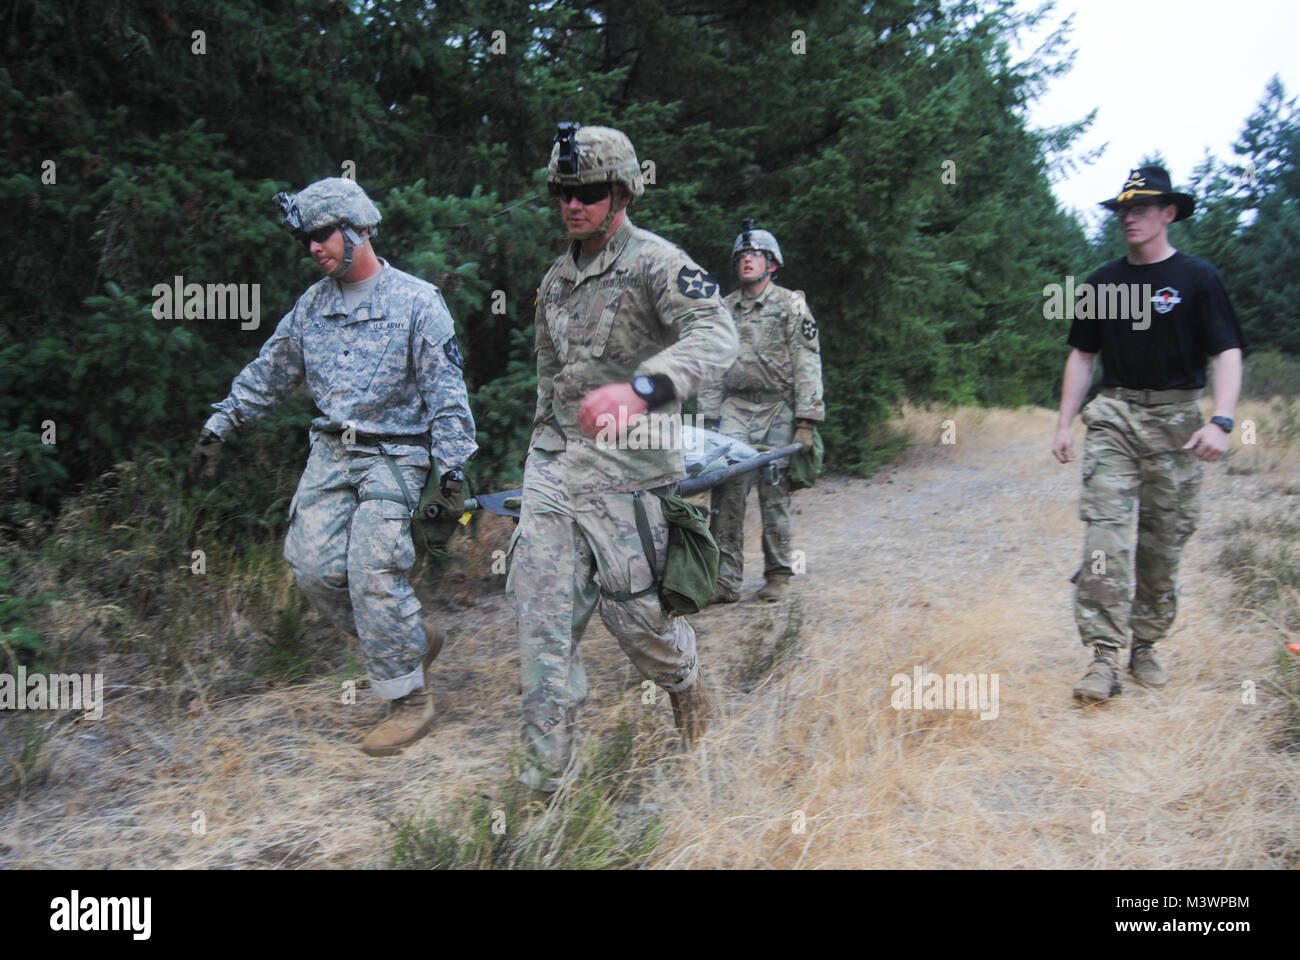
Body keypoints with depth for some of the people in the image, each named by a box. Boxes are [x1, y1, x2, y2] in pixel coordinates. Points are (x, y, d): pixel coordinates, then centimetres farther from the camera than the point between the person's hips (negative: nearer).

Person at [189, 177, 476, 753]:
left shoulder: (416, 301, -6)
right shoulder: (313, 304, 12)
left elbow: (445, 393, -8)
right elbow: (269, 373, 22)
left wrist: (452, 470, -13)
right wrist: (218, 427, 22)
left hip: (392, 455, -6)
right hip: (329, 452, 6)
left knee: (373, 573, -14)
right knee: (315, 568, -3)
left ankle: (410, 700, 1)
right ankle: (410, 643, 17)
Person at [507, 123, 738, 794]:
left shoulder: (655, 260, -7)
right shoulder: (555, 280, 17)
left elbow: (716, 335, -25)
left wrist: (638, 387, -42)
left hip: (627, 469, -6)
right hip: (552, 467, 6)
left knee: (634, 610, 1)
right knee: (543, 615, -1)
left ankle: (683, 678, 37)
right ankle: (547, 780, 8)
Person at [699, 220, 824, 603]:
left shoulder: (791, 304, 5)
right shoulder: (724, 310, 16)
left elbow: (807, 365, -1)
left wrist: (806, 421, -10)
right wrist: (707, 420, 6)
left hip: (777, 409, -2)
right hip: (734, 410, 3)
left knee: (775, 493, -1)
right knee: (727, 492, -8)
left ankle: (778, 574, 12)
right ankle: (726, 580, -6)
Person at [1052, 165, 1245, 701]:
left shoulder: (1197, 278, 2)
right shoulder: (1103, 284, 12)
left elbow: (1227, 353, -4)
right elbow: (1082, 355, 16)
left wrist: (1221, 422, -18)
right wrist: (1065, 424, 9)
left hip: (1175, 420, -1)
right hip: (1113, 416, 2)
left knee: (1164, 541, 5)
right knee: (1105, 532, -12)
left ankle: (1146, 646, 20)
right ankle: (1104, 657, -13)